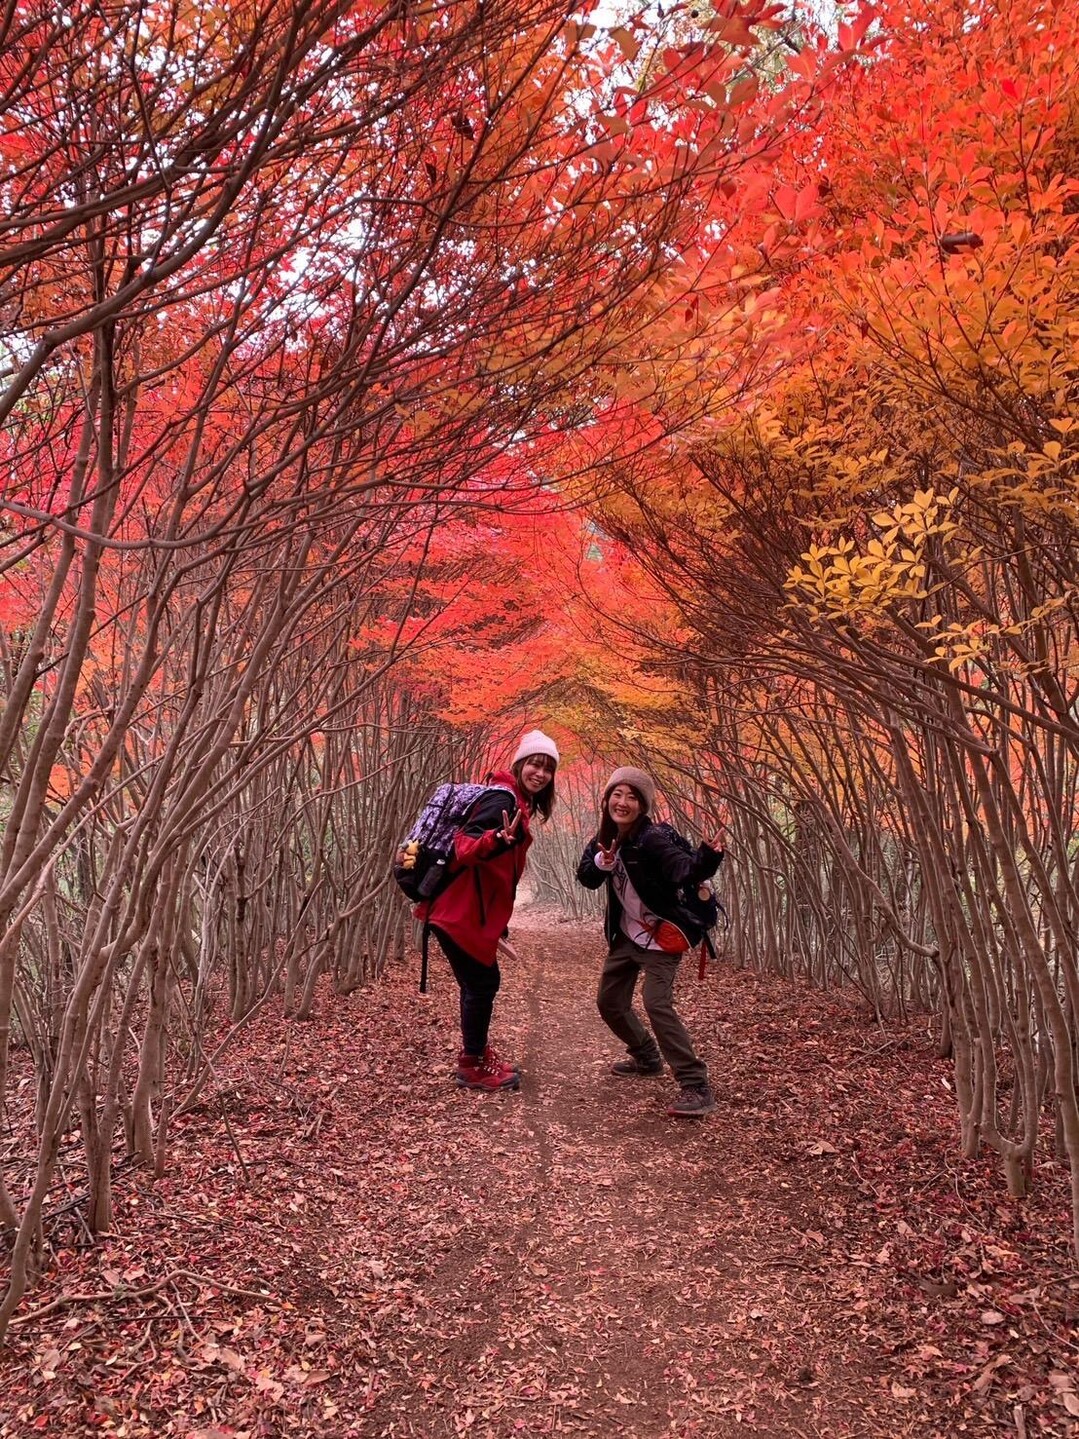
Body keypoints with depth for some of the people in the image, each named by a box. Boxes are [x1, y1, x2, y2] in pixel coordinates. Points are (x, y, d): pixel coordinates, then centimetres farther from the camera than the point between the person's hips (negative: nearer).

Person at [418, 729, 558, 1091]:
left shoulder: (517, 801, 13)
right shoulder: (502, 799, -17)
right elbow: (465, 846, -28)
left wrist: (499, 924, 24)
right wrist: (498, 838, -49)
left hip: (472, 911, 10)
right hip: (459, 912, -10)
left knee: (482, 982, 18)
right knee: (482, 983, 0)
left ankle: (476, 1055, 32)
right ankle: (472, 1067, 14)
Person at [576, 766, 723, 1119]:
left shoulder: (652, 838, -24)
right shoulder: (605, 836, -2)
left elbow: (684, 870, -39)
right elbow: (585, 878, -1)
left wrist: (706, 857, -60)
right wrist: (601, 863, -23)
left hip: (661, 935, -8)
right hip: (626, 934, 8)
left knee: (657, 1004, -21)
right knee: (610, 1001, 17)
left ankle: (697, 1088, -15)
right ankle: (647, 1057, 42)